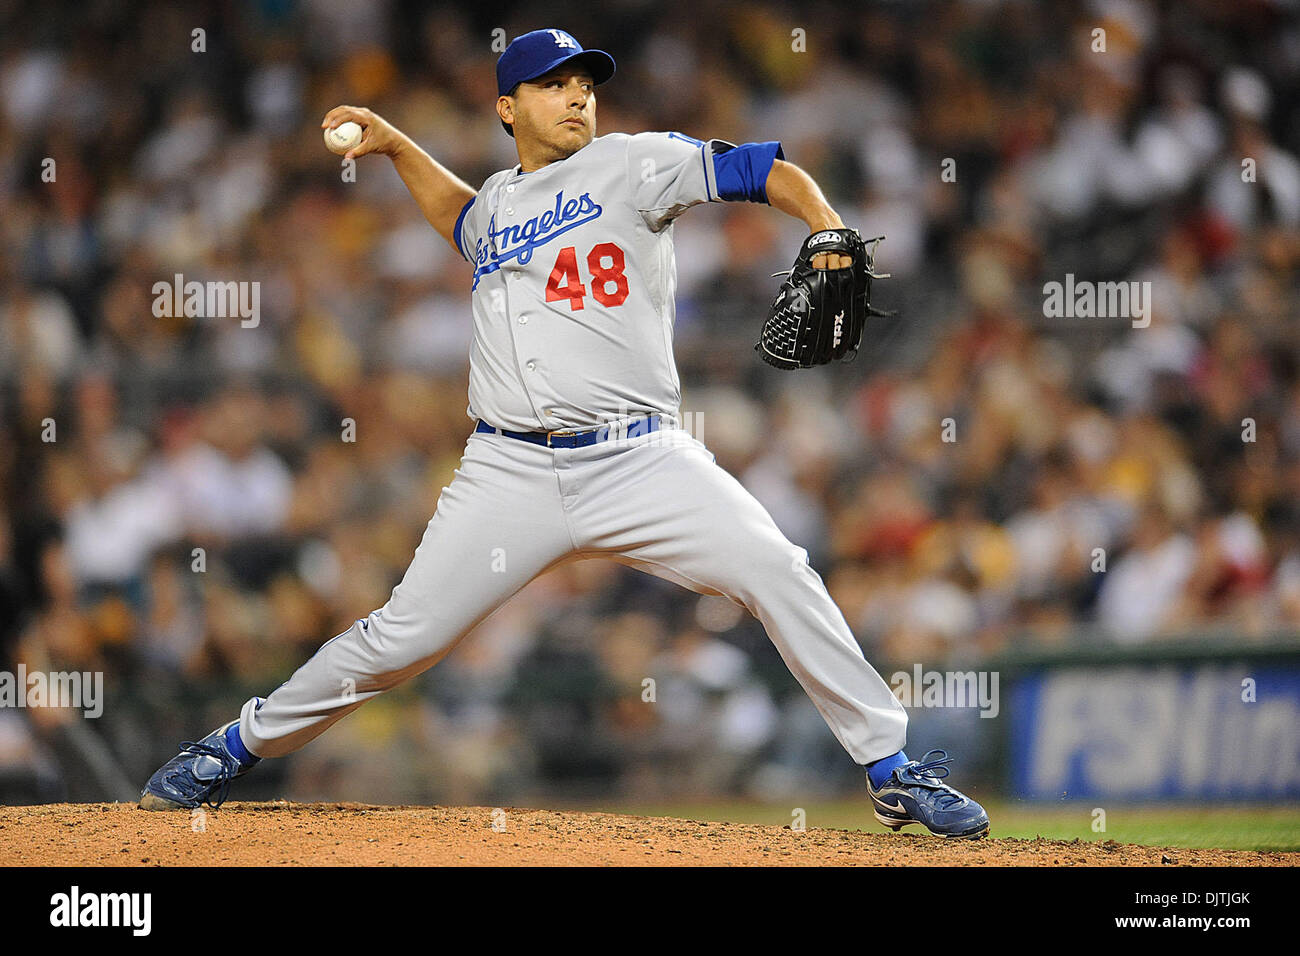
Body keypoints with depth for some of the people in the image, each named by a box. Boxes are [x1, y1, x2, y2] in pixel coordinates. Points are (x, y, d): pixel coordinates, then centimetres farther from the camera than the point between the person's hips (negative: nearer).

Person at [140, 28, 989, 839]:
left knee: (776, 572, -22)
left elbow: (764, 170, -5)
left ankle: (890, 769, -12)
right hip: (512, 471, 3)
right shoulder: (497, 202, 19)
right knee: (403, 636, -1)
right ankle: (239, 748, 18)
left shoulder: (632, 164, 4)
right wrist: (395, 146, 37)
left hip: (638, 462, -3)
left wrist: (830, 234, -23)